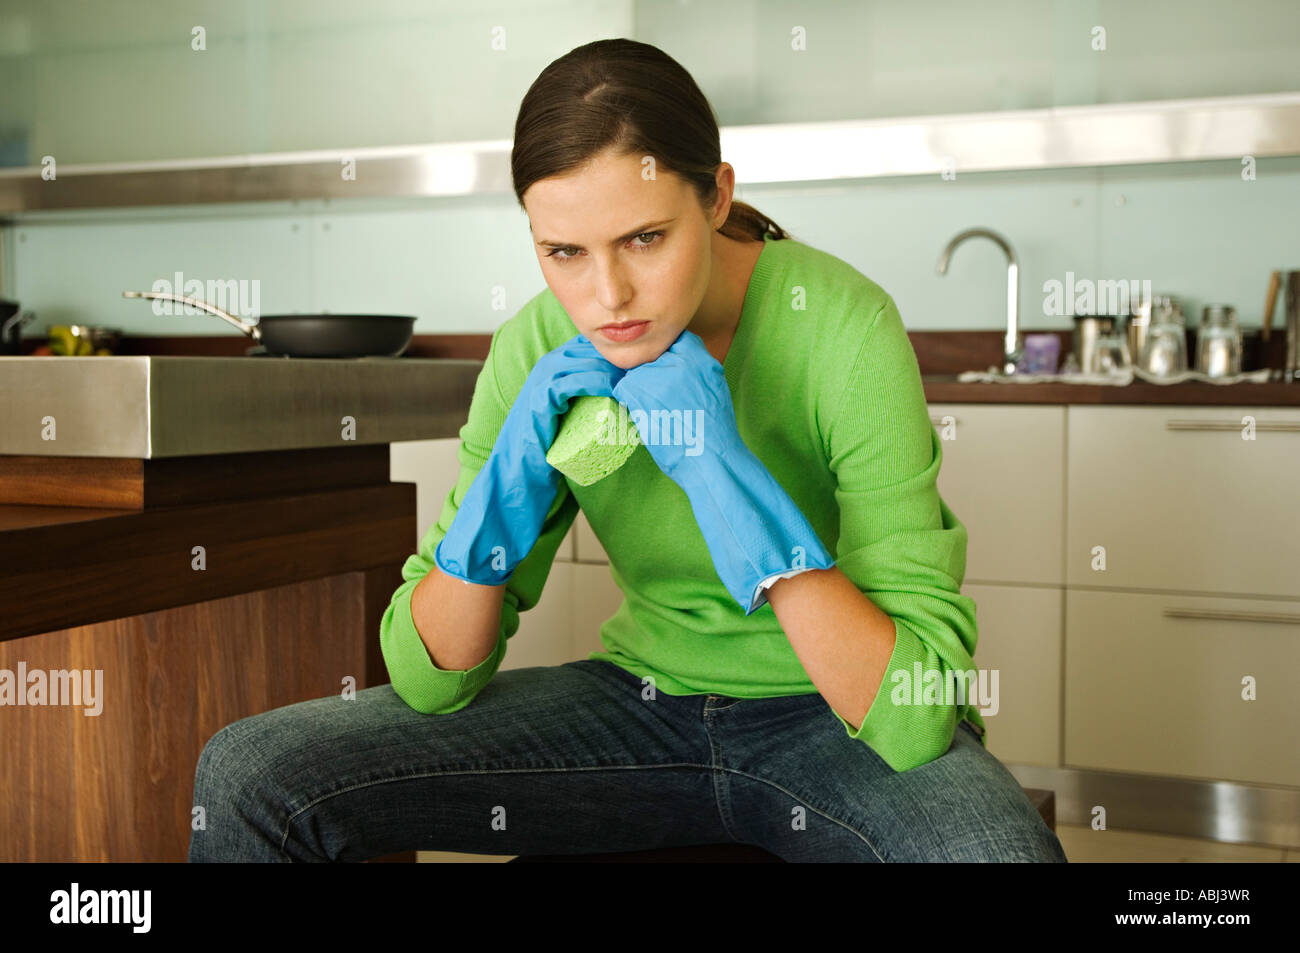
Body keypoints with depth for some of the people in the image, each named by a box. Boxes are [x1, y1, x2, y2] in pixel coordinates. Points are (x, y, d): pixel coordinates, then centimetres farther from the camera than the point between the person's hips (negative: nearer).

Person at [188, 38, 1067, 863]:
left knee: (1007, 846, -38)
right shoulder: (537, 350, -8)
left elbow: (916, 715, -24)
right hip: (647, 699, 3)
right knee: (249, 775, -13)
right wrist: (510, 479, -21)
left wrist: (728, 474, -31)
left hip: (835, 721, -2)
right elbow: (431, 680, -4)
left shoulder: (842, 328, -20)